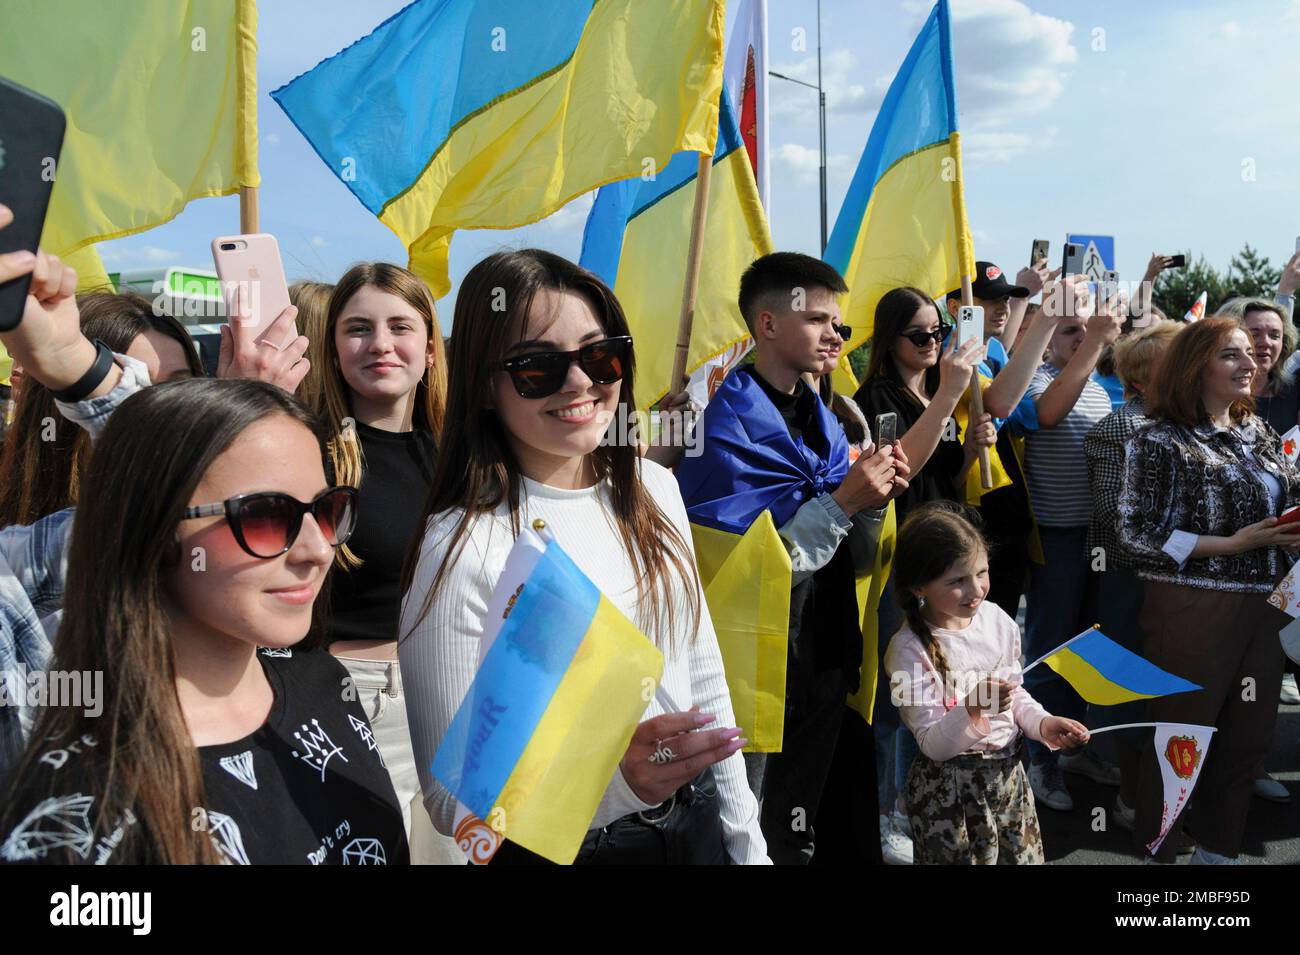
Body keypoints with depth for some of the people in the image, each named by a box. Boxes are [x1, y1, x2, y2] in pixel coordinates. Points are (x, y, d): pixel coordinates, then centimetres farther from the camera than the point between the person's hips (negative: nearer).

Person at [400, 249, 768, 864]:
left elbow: (703, 675, 6)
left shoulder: (653, 490, -3)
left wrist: (746, 840, 7)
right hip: (564, 849, -5)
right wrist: (610, 780, -35)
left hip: (697, 826, 6)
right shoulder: (462, 549, -23)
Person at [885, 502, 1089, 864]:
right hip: (950, 789, -6)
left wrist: (1041, 723, -6)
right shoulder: (910, 650, -21)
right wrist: (972, 710, -35)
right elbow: (933, 745, -19)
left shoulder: (996, 619, -4)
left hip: (1009, 770, 6)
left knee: (1023, 857, 18)